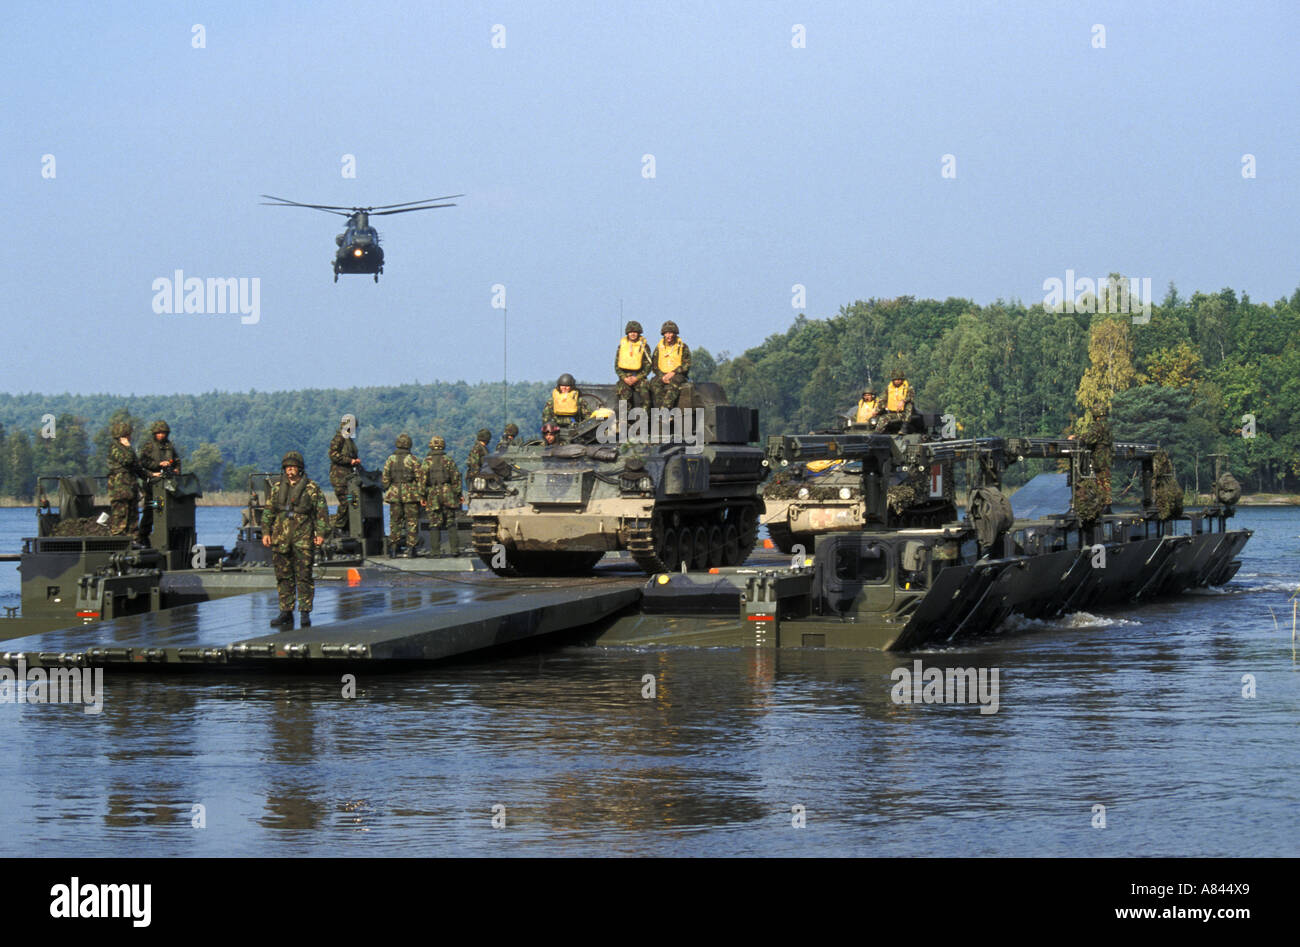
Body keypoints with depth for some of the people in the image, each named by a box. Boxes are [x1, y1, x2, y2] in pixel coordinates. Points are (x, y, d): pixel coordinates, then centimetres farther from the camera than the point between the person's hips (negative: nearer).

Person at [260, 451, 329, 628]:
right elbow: (268, 511, 15)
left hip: (303, 540, -4)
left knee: (304, 577, -5)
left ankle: (305, 613, 0)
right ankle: (286, 612, 12)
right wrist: (266, 532, 7)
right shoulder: (277, 487, 12)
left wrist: (321, 533, -7)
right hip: (281, 539, 4)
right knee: (283, 577, 6)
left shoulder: (311, 488, 2)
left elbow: (322, 511, 2)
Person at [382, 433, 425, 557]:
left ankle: (392, 548, 8)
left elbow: (385, 478, 3)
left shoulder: (390, 459, 1)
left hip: (394, 495, 2)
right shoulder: (412, 460, -6)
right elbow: (420, 478, -7)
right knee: (412, 521, 3)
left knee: (394, 522, 10)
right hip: (411, 495, -2)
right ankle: (411, 549, 0)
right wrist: (422, 494, -2)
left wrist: (387, 491, 13)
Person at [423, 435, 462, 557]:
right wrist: (458, 494, 5)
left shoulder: (427, 462, -1)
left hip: (432, 495, -1)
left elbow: (423, 479, -4)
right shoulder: (449, 461, 2)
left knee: (434, 524, 2)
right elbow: (456, 478, 0)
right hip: (447, 494, 1)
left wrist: (423, 496, 1)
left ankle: (435, 550, -2)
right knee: (451, 522, 5)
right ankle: (454, 548, -2)